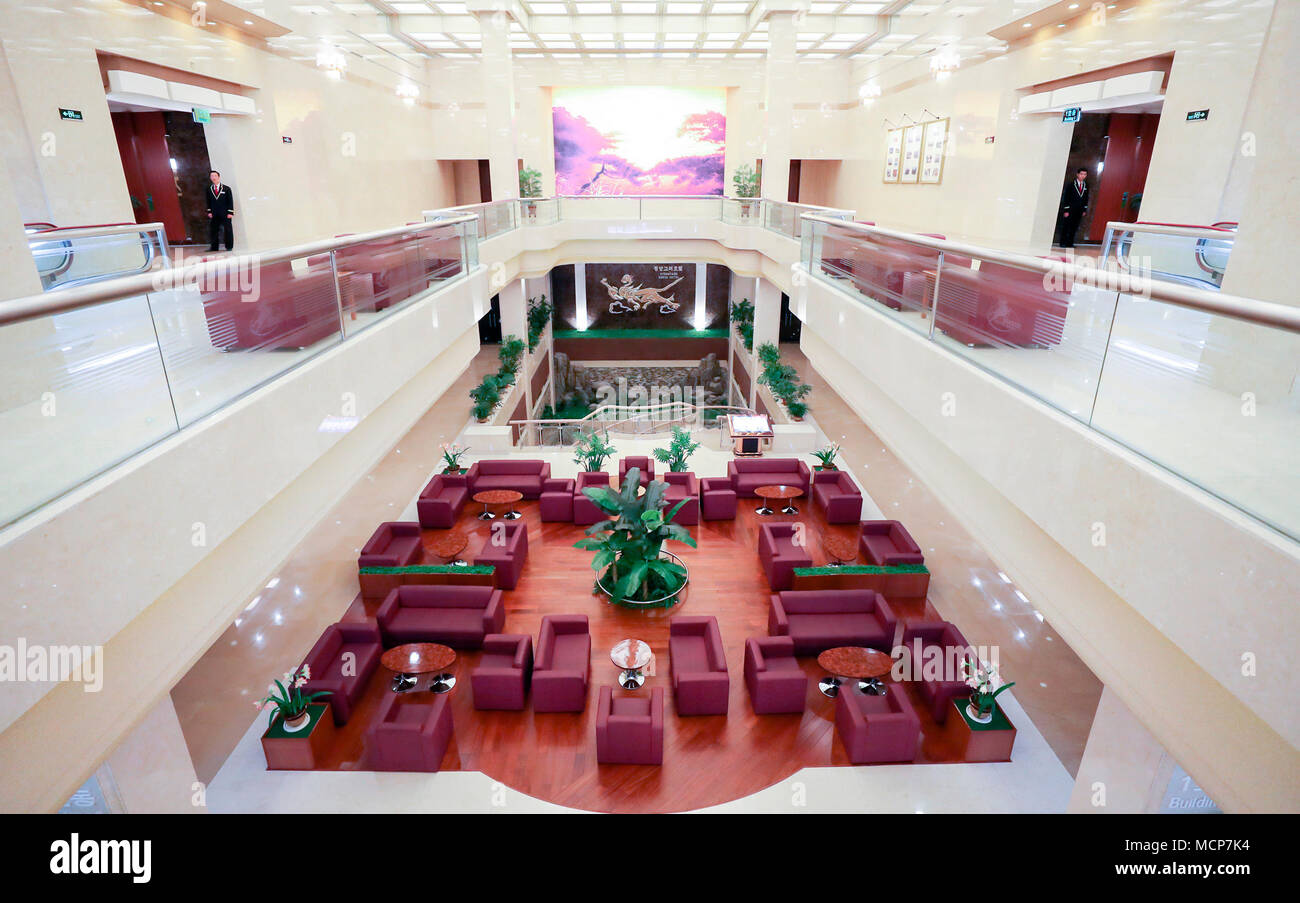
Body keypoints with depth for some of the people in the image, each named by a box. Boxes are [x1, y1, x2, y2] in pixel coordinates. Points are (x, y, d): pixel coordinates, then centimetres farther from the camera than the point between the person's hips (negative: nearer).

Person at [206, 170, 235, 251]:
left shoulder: (226, 188, 4)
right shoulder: (209, 189, 11)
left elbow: (230, 201, 0)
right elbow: (209, 202, 13)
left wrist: (230, 212, -8)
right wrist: (209, 211, 3)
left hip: (225, 214, -3)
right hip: (214, 215, 3)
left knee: (228, 231, -1)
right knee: (214, 231, 2)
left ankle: (229, 247, 7)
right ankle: (214, 248, 6)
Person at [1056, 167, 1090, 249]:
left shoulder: (1086, 186, 10)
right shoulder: (1071, 185, -3)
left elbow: (1086, 199, 15)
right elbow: (1066, 198, -5)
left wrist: (1084, 210, 10)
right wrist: (1066, 210, -11)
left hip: (1079, 211, 4)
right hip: (1070, 210, -4)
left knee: (1074, 228, 4)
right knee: (1066, 227, -2)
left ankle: (1070, 243, 8)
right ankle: (1063, 243, 3)